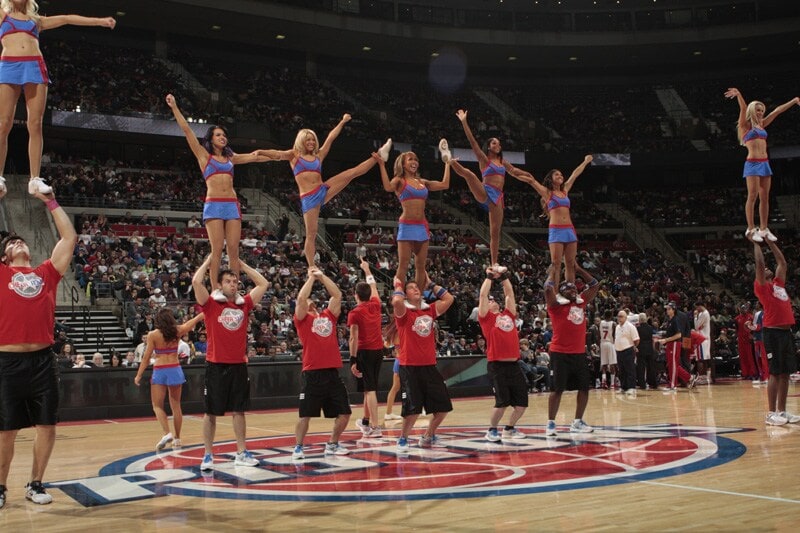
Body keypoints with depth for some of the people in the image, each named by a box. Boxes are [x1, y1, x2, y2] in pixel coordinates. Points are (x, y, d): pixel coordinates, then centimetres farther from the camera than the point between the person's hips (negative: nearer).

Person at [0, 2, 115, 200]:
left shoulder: (36, 20, 27)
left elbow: (66, 19, 23)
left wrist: (99, 21, 19)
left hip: (35, 67, 2)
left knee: (35, 126, -8)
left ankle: (35, 179, -11)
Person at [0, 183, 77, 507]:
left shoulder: (47, 273, 13)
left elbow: (69, 237, 17)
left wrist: (51, 203, 19)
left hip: (43, 359, 2)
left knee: (47, 424, 5)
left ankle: (35, 484, 22)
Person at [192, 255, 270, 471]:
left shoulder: (244, 305, 7)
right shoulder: (210, 305, -3)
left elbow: (263, 284, 11)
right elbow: (196, 281, -17)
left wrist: (242, 264, 13)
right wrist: (208, 262, -2)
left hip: (239, 365, 3)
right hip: (216, 366, -3)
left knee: (239, 410, 9)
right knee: (211, 412, 4)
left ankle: (241, 453, 18)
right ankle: (208, 455, 13)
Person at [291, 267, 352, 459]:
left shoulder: (329, 315, 16)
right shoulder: (302, 318, 4)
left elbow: (337, 295, 10)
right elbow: (300, 298, -11)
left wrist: (322, 276, 11)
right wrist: (312, 277, 0)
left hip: (333, 373, 5)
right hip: (313, 374, -5)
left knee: (344, 413, 7)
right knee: (305, 415, -1)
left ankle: (332, 445, 25)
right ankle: (298, 447, 15)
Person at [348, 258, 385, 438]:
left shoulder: (354, 313, -10)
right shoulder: (376, 305, 5)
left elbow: (354, 338, -13)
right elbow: (373, 286, 25)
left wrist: (353, 360, -10)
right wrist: (366, 269, 38)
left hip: (364, 351, -6)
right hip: (379, 350, 6)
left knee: (370, 389, -7)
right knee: (370, 387, 18)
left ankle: (375, 427, -13)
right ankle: (366, 421, 32)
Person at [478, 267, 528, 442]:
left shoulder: (509, 315, 16)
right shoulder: (486, 317, 3)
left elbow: (510, 293, 20)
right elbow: (482, 295, -3)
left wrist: (504, 277, 18)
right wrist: (490, 276, 3)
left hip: (514, 364, 6)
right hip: (497, 365, -6)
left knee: (522, 402, 6)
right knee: (502, 402, -8)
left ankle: (509, 429, 27)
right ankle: (492, 430, 14)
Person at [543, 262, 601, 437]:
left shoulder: (581, 303, 11)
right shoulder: (556, 306, -5)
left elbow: (595, 285, 17)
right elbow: (548, 289, -20)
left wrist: (578, 269, 14)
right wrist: (552, 272, -4)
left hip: (579, 354, 6)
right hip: (560, 354, -6)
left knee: (585, 387, 9)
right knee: (558, 389, -6)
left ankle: (577, 422, 21)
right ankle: (551, 424, 2)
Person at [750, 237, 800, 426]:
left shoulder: (779, 284, 19)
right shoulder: (761, 286, 0)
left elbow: (783, 263, 25)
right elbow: (760, 264, -9)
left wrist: (771, 242, 25)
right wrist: (756, 243, 1)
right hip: (773, 332, -7)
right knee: (775, 373, -6)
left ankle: (782, 411, 14)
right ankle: (772, 413, -2)